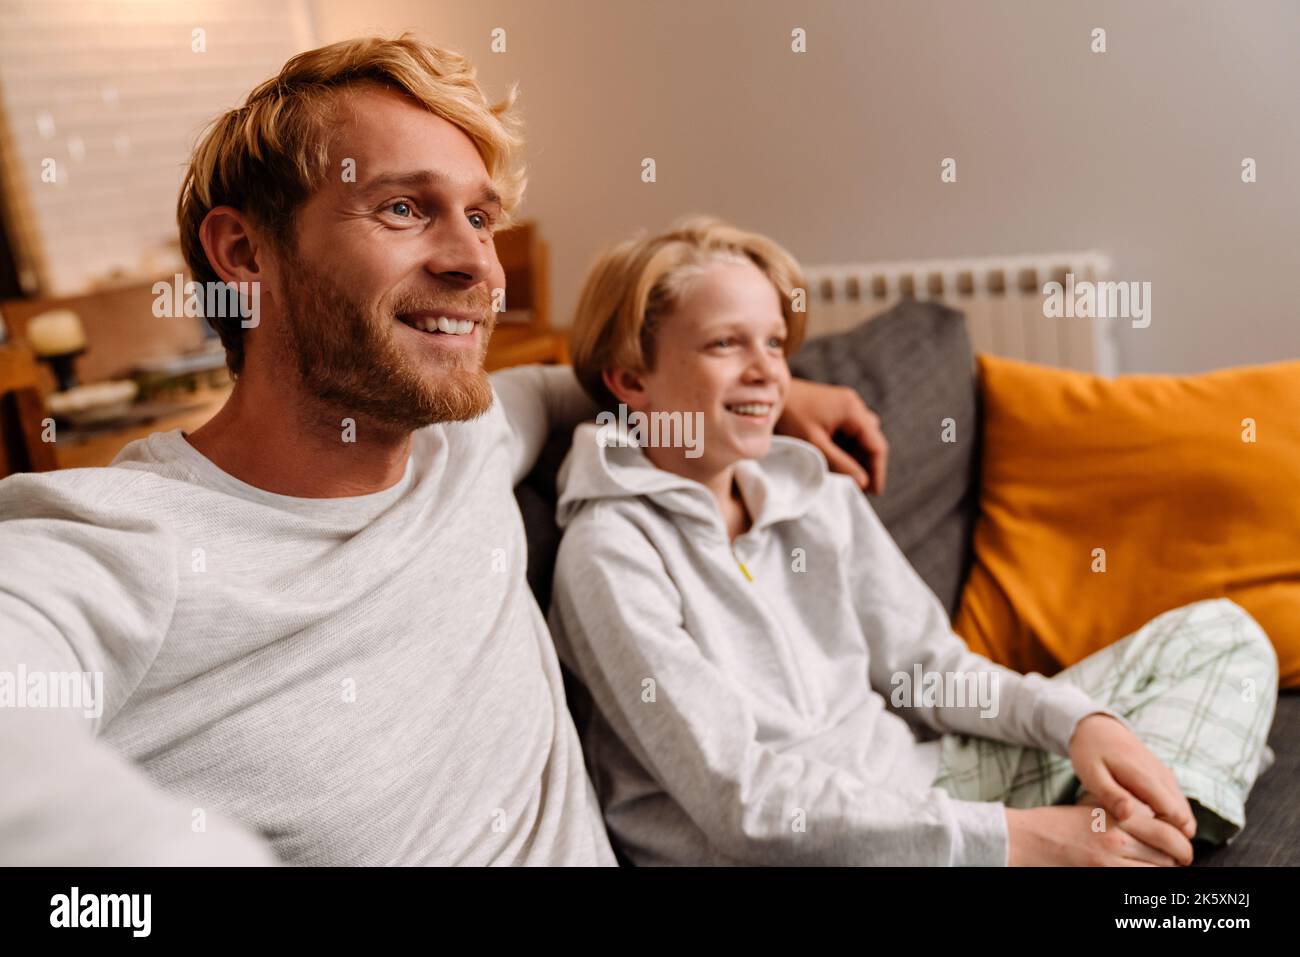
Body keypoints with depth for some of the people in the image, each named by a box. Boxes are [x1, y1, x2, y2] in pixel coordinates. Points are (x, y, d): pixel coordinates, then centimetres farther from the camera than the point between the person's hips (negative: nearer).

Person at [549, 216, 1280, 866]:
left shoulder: (821, 497, 9)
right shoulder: (610, 550, -12)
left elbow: (928, 666, 9)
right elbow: (744, 801, -18)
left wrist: (1081, 721, -11)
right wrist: (1017, 838, -22)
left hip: (917, 785, 8)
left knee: (1218, 634, 4)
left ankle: (1133, 821, -17)